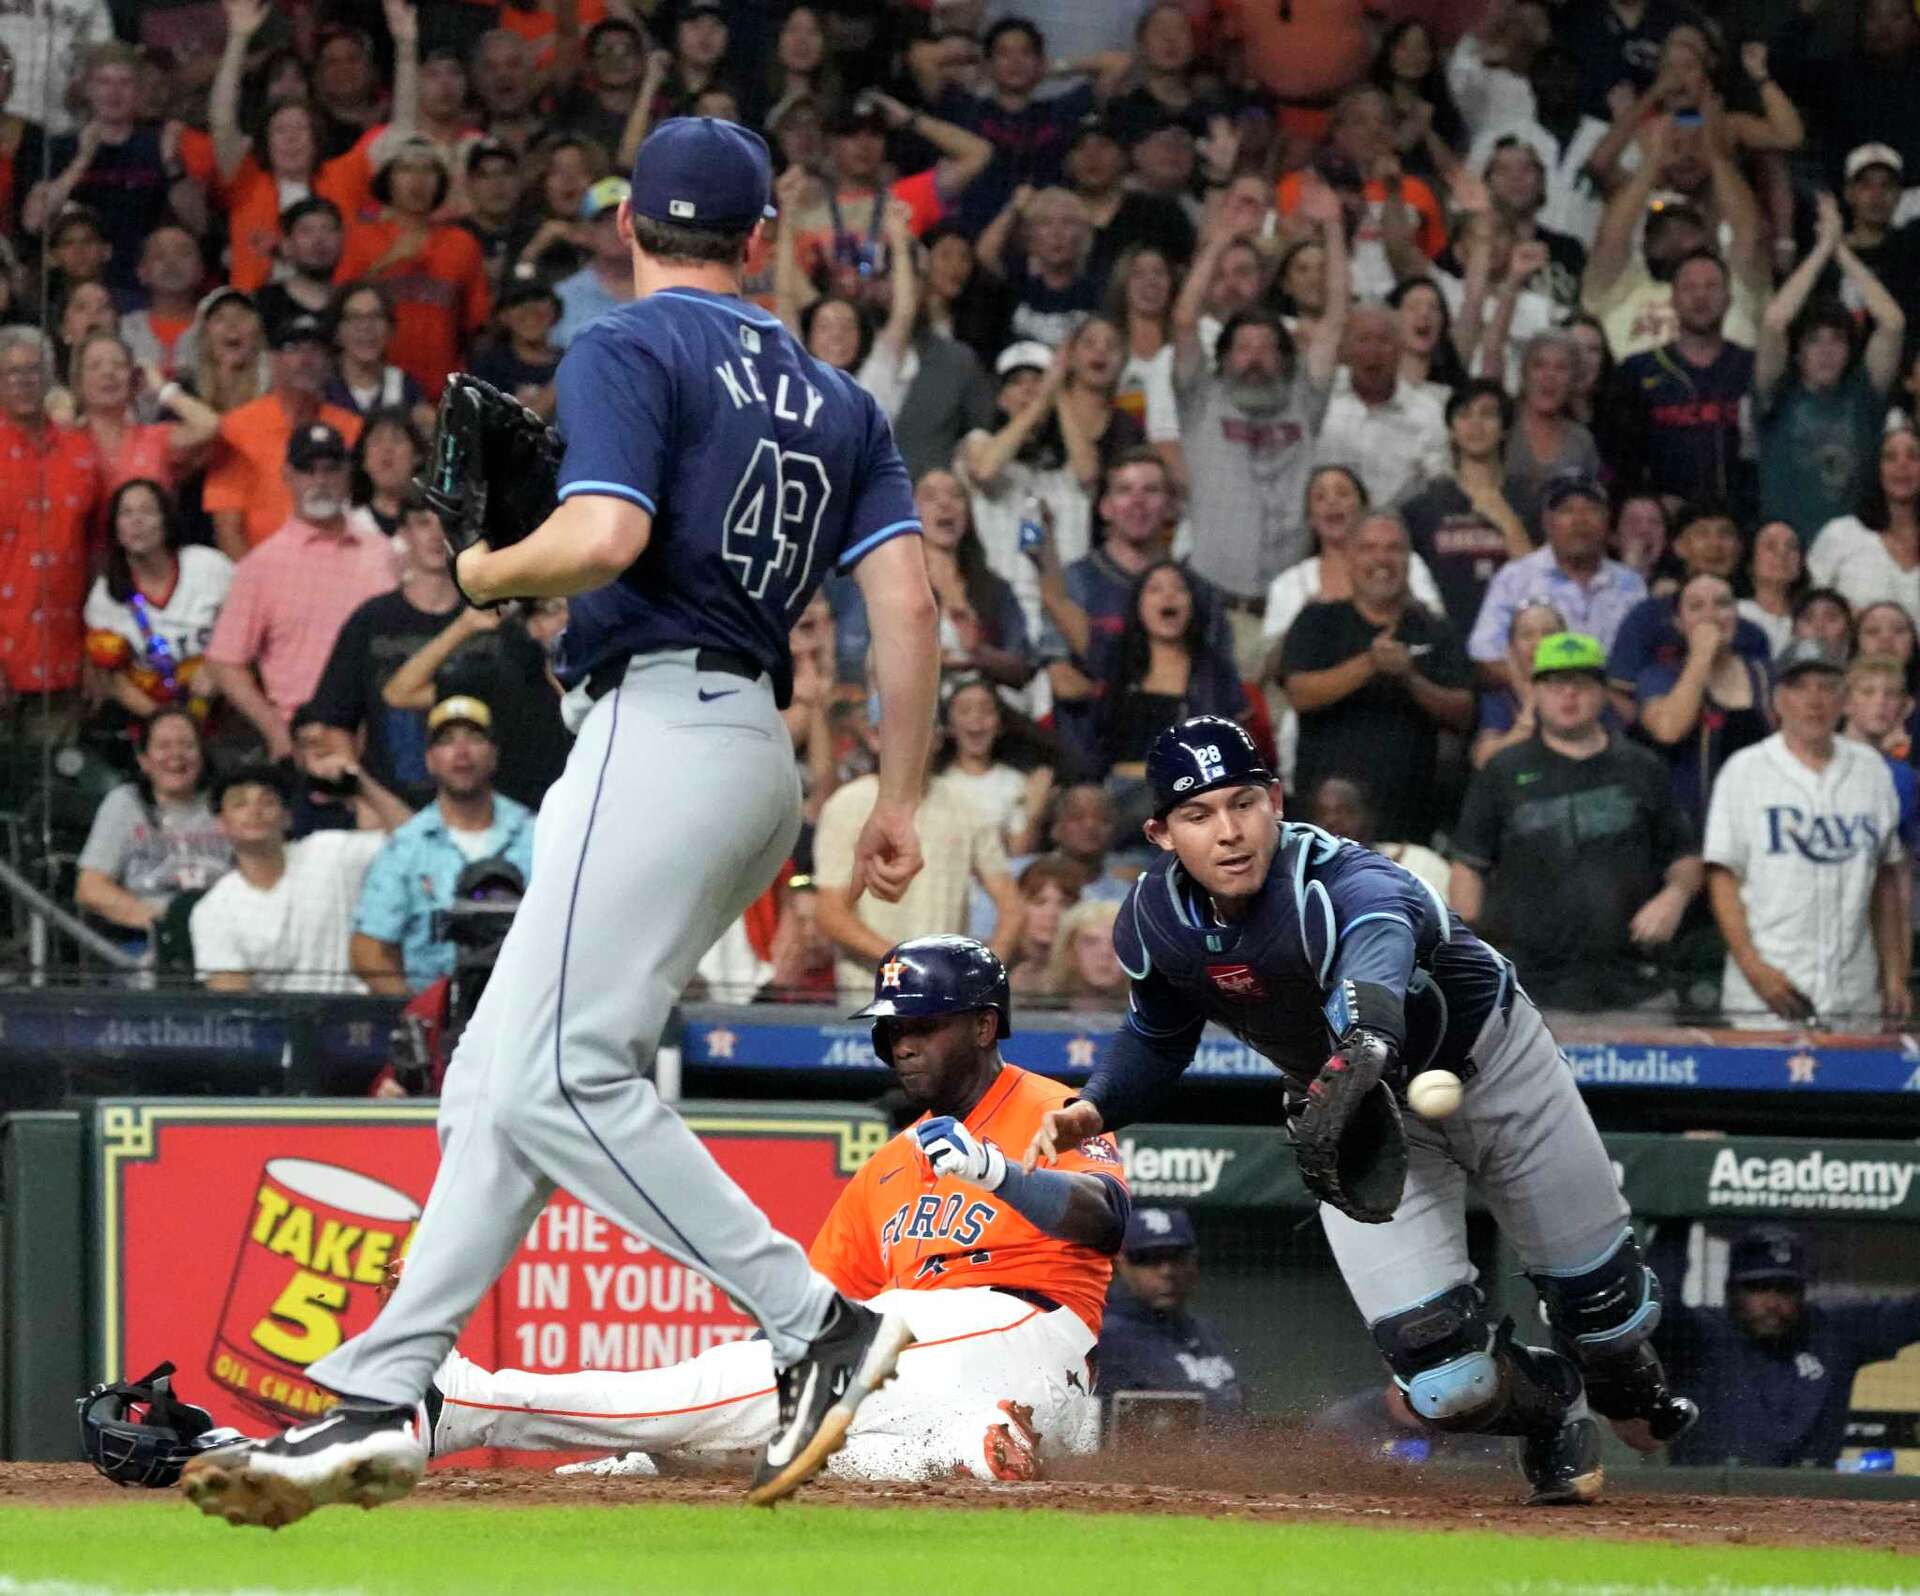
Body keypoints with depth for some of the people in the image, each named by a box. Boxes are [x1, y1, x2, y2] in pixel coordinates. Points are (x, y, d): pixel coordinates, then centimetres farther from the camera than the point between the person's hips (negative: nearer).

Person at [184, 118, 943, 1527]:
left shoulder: (625, 352, -3)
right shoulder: (833, 398, 18)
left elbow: (606, 535, -19)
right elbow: (906, 597, 9)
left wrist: (487, 571, 2)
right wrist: (899, 804, 10)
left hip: (660, 730, -9)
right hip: (759, 761, 9)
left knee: (561, 1077, -15)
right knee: (504, 1075, 8)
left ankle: (820, 1325, -19)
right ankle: (381, 1401, 4)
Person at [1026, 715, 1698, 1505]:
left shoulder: (1341, 883, -40)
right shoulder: (1157, 921, -20)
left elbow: (1378, 941, -65)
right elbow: (1157, 1036, 2)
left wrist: (1359, 1051, -87)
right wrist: (1092, 1110, -18)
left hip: (1490, 1061, -3)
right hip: (1352, 1101, 3)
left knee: (1601, 1292, 13)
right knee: (1443, 1382, -11)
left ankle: (1630, 1390, 52)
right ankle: (1553, 1408, 26)